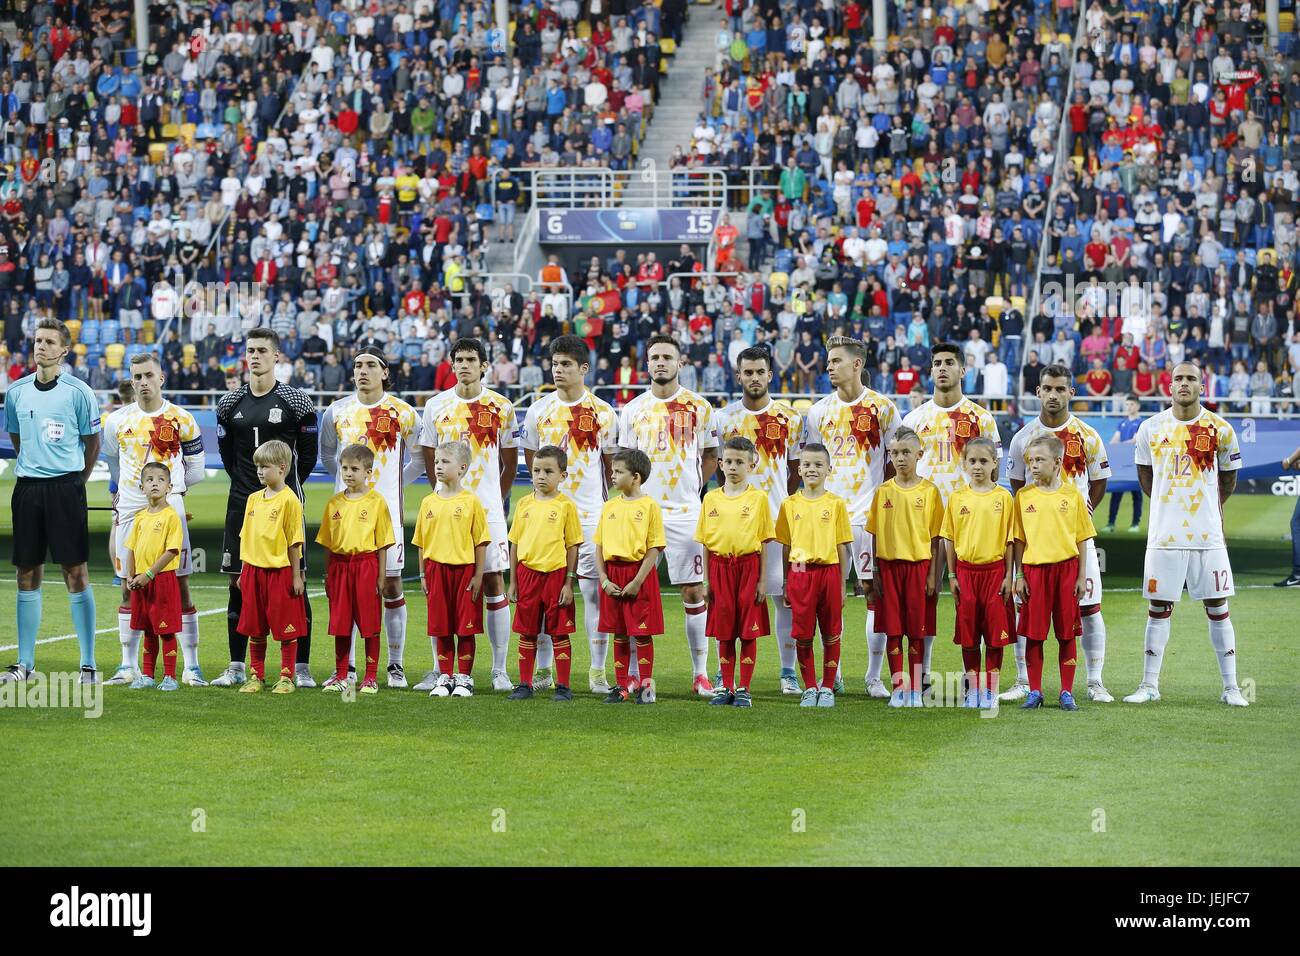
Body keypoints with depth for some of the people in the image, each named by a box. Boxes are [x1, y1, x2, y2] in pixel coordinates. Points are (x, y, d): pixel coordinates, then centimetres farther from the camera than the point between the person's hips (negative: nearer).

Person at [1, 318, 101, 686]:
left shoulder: (78, 391, -2)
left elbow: (92, 442, 6)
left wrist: (76, 481, 5)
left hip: (66, 487, -4)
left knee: (76, 573, -5)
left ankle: (88, 663, -2)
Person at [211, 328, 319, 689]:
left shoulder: (295, 401, -3)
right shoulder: (230, 403, 7)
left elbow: (309, 452, 3)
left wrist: (289, 486, 7)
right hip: (243, 503, 3)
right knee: (239, 584, 4)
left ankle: (301, 667, 2)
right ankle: (236, 667, 11)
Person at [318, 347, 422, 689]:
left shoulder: (403, 413, -1)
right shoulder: (337, 412, 5)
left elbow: (420, 458, 10)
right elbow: (327, 454, 22)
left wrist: (396, 483, 6)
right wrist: (346, 478, 13)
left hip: (387, 511, -2)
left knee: (391, 587, 1)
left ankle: (396, 666, 9)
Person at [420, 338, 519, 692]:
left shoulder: (501, 407, 2)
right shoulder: (437, 406, 6)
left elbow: (510, 463, 10)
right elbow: (430, 459, 13)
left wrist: (495, 500, 8)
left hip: (488, 509, -1)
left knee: (493, 584, -1)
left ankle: (500, 670, 3)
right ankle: (441, 670, 6)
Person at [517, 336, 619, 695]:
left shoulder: (602, 412, 2)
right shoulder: (539, 410, 6)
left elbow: (611, 464, 9)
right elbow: (532, 462, 14)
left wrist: (612, 503, 5)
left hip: (591, 512, -2)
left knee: (594, 589, -3)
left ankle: (598, 671, 3)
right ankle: (542, 669, 11)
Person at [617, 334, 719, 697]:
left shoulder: (699, 407, 4)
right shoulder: (633, 410, 9)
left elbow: (711, 457, 11)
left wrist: (691, 488, 1)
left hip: (684, 512, -1)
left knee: (693, 591, -2)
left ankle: (701, 673, 4)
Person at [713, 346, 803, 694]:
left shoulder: (789, 419, 6)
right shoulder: (724, 418, 6)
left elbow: (796, 471, 13)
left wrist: (780, 502, 6)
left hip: (777, 519, 0)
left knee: (786, 594, -2)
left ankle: (788, 671, 6)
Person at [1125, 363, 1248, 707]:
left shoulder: (1220, 430, -1)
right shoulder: (1151, 428, 2)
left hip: (1208, 535, -1)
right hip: (1165, 535, 1)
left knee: (1217, 608, 2)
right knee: (1159, 607, 5)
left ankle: (1230, 687, 7)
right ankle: (1150, 685, 13)